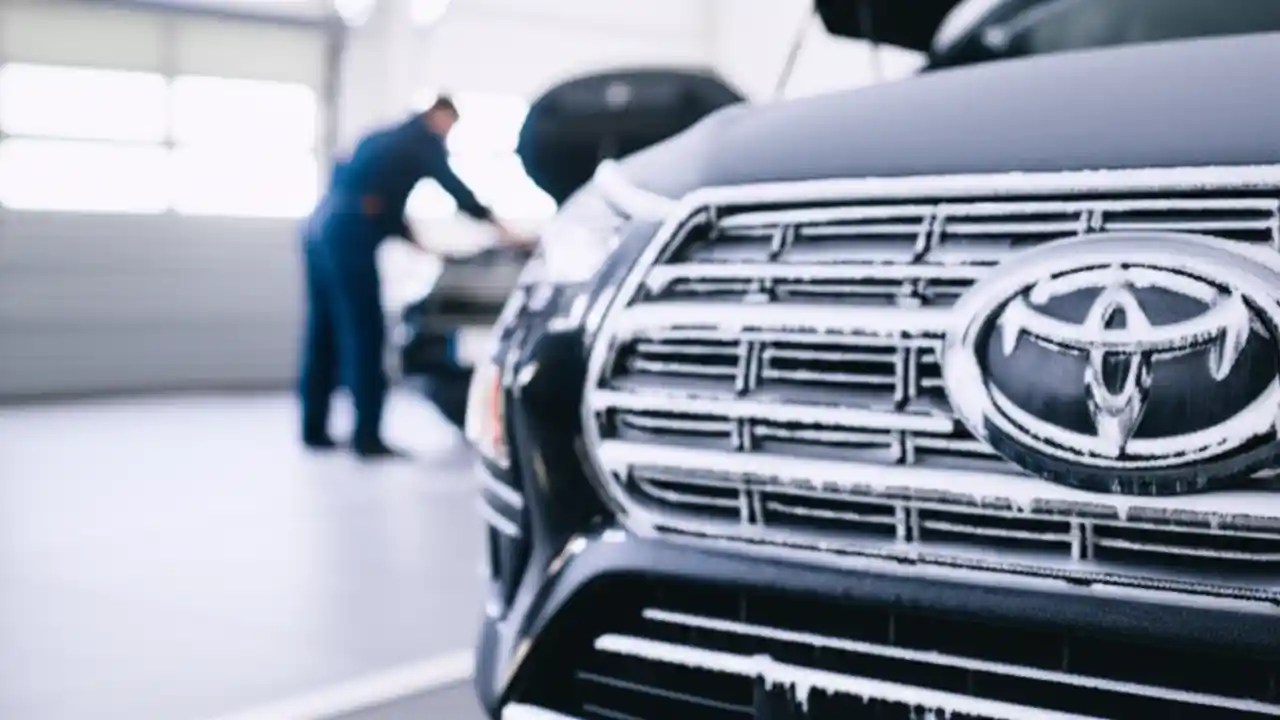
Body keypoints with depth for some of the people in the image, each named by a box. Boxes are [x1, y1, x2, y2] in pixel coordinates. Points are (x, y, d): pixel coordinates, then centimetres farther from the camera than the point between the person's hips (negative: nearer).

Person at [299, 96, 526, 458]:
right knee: (363, 333, -6)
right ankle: (367, 436, -7)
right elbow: (455, 188, 1)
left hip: (321, 229, 9)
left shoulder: (387, 139, 28)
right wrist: (497, 226, 7)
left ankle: (315, 428, 16)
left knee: (325, 332, 12)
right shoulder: (424, 140, 4)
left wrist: (411, 237, 26)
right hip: (347, 236, -9)